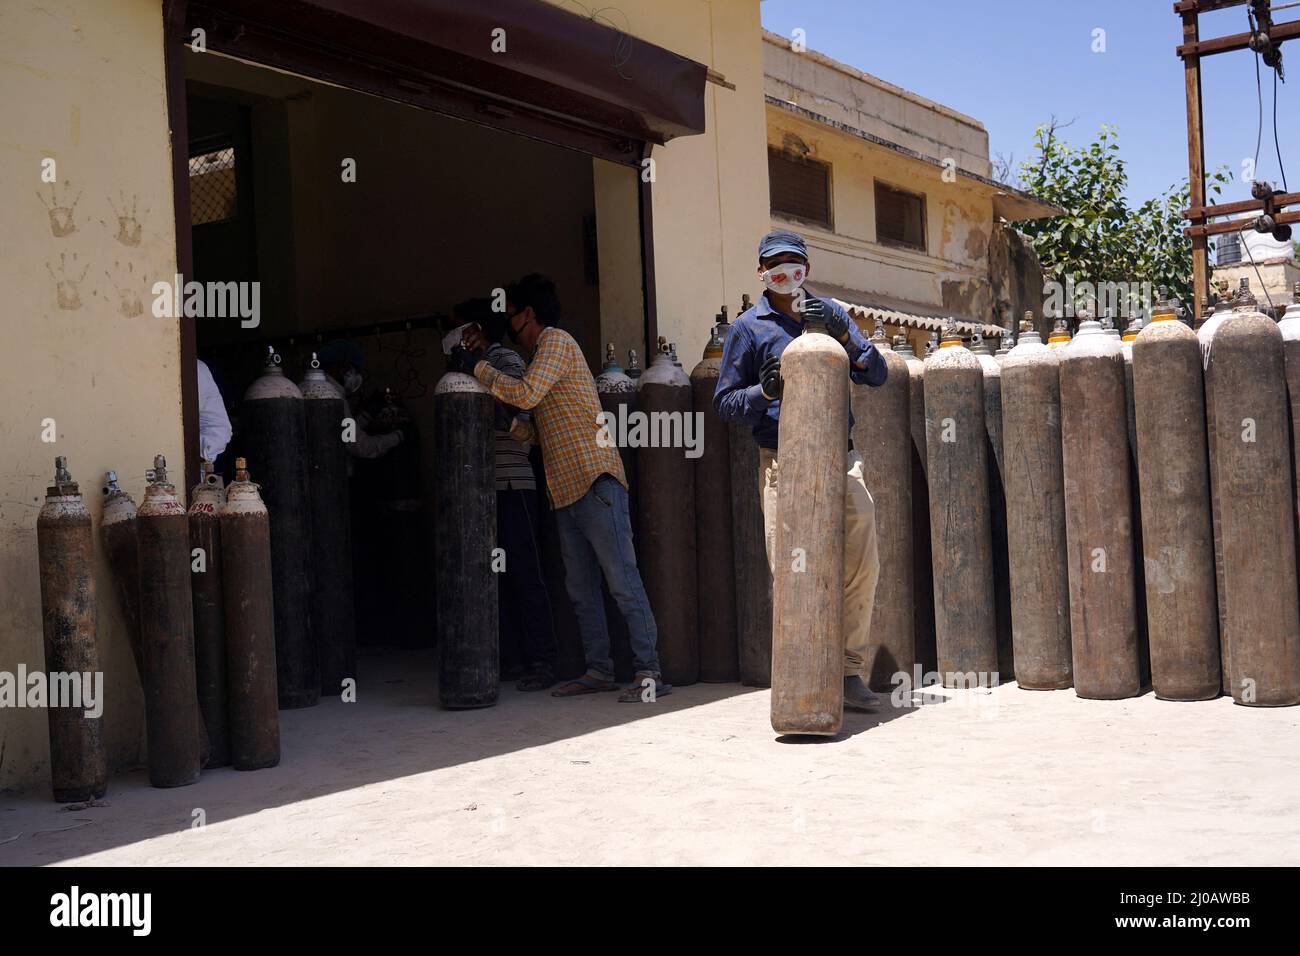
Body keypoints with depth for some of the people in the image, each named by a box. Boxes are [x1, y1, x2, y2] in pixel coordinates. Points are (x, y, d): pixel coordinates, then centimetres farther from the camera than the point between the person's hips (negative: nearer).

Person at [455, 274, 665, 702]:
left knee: (623, 581, -10)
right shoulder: (538, 356, 25)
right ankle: (599, 670, 16)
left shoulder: (556, 341, -3)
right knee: (581, 588, 10)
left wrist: (478, 367, -6)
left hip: (595, 481, -10)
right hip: (565, 490, 10)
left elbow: (526, 394, -17)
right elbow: (536, 431, 25)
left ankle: (649, 672, -10)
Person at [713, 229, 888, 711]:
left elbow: (877, 374, 8)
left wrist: (842, 333, -9)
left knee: (862, 564, -6)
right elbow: (724, 402, 6)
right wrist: (764, 392, -14)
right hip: (783, 460, -2)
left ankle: (850, 671, 5)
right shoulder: (749, 327, 8)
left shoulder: (830, 314, 16)